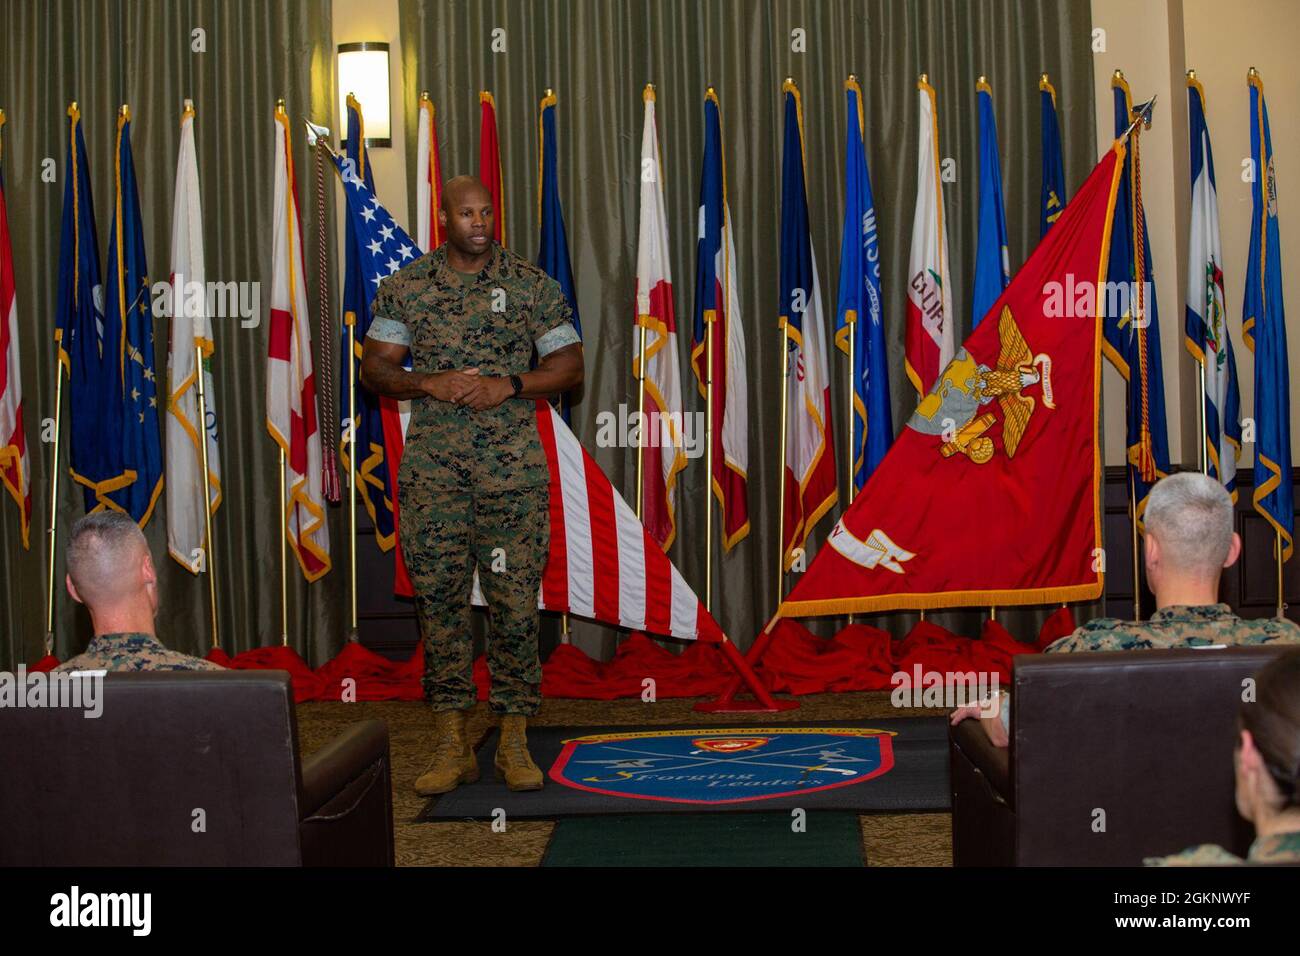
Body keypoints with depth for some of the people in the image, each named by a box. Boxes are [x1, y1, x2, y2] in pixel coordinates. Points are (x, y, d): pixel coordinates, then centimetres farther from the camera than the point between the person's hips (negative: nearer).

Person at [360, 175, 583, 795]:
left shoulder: (532, 285, 4)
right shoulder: (405, 287, 7)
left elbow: (570, 367, 4)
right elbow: (374, 369, 7)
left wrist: (509, 384, -12)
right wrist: (430, 383, -11)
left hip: (514, 471, -1)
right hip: (432, 470, 1)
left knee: (515, 602, -2)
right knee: (438, 599, 3)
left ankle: (515, 744, 10)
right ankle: (451, 748, 13)